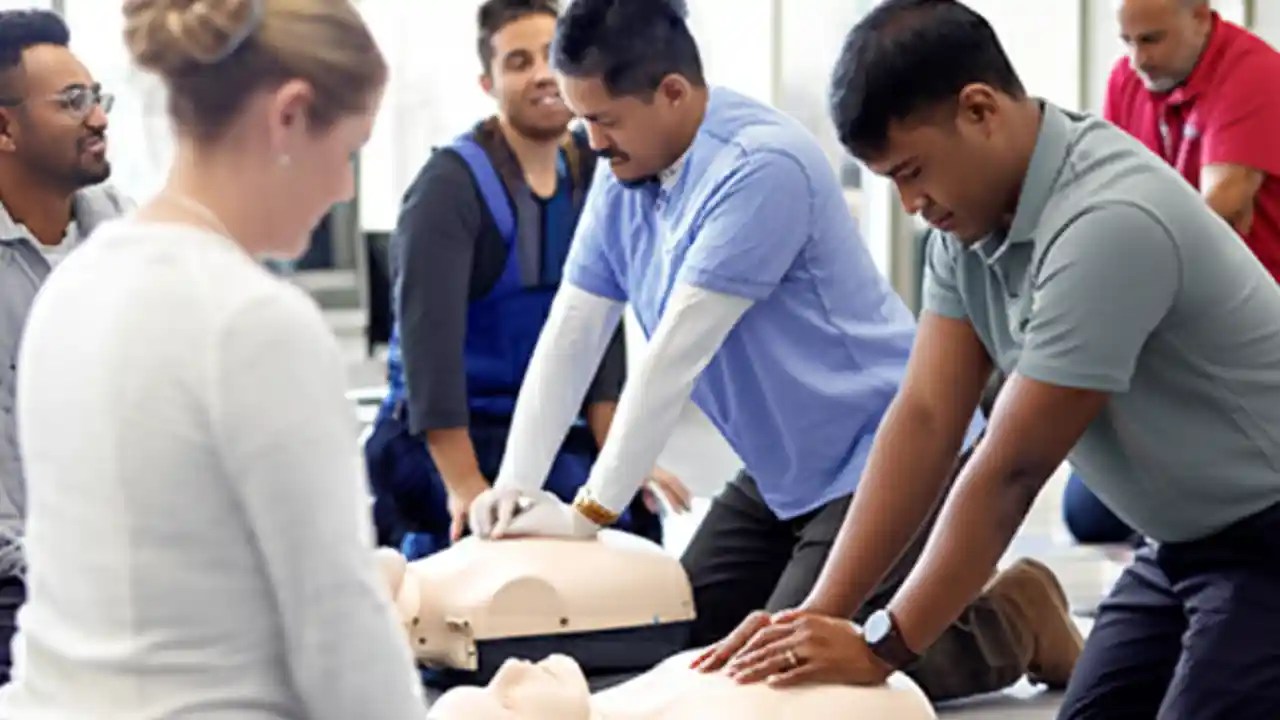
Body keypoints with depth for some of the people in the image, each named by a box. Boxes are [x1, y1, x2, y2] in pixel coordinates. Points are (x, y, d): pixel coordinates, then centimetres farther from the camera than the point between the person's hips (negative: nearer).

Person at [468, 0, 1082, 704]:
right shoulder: (623, 175, 0)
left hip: (881, 457, -9)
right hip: (784, 470, 9)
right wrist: (515, 484, -11)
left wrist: (588, 513, -26)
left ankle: (1012, 620, 5)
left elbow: (677, 352, -29)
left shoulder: (761, 167, -27)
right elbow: (569, 336, 0)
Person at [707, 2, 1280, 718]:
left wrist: (881, 647, -19)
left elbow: (1012, 472, -26)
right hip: (1180, 543, 8)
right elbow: (927, 419, -4)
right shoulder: (973, 206, -2)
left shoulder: (1105, 223, -29)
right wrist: (821, 612, -11)